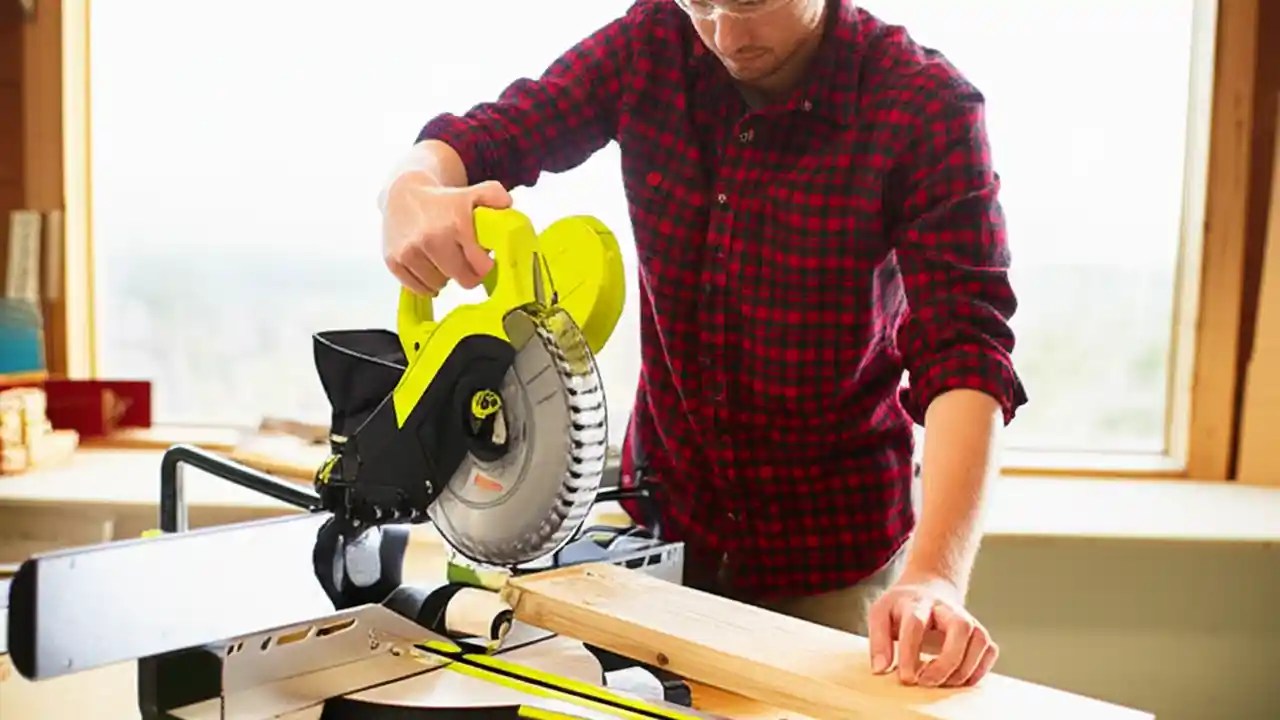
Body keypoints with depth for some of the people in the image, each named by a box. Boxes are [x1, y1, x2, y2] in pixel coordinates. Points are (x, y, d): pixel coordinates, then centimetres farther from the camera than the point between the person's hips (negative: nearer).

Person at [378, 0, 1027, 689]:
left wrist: (935, 574, -39)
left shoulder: (927, 108, -18)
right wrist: (412, 191, -31)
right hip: (663, 514, 4)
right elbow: (485, 134, -6)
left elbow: (962, 348, -26)